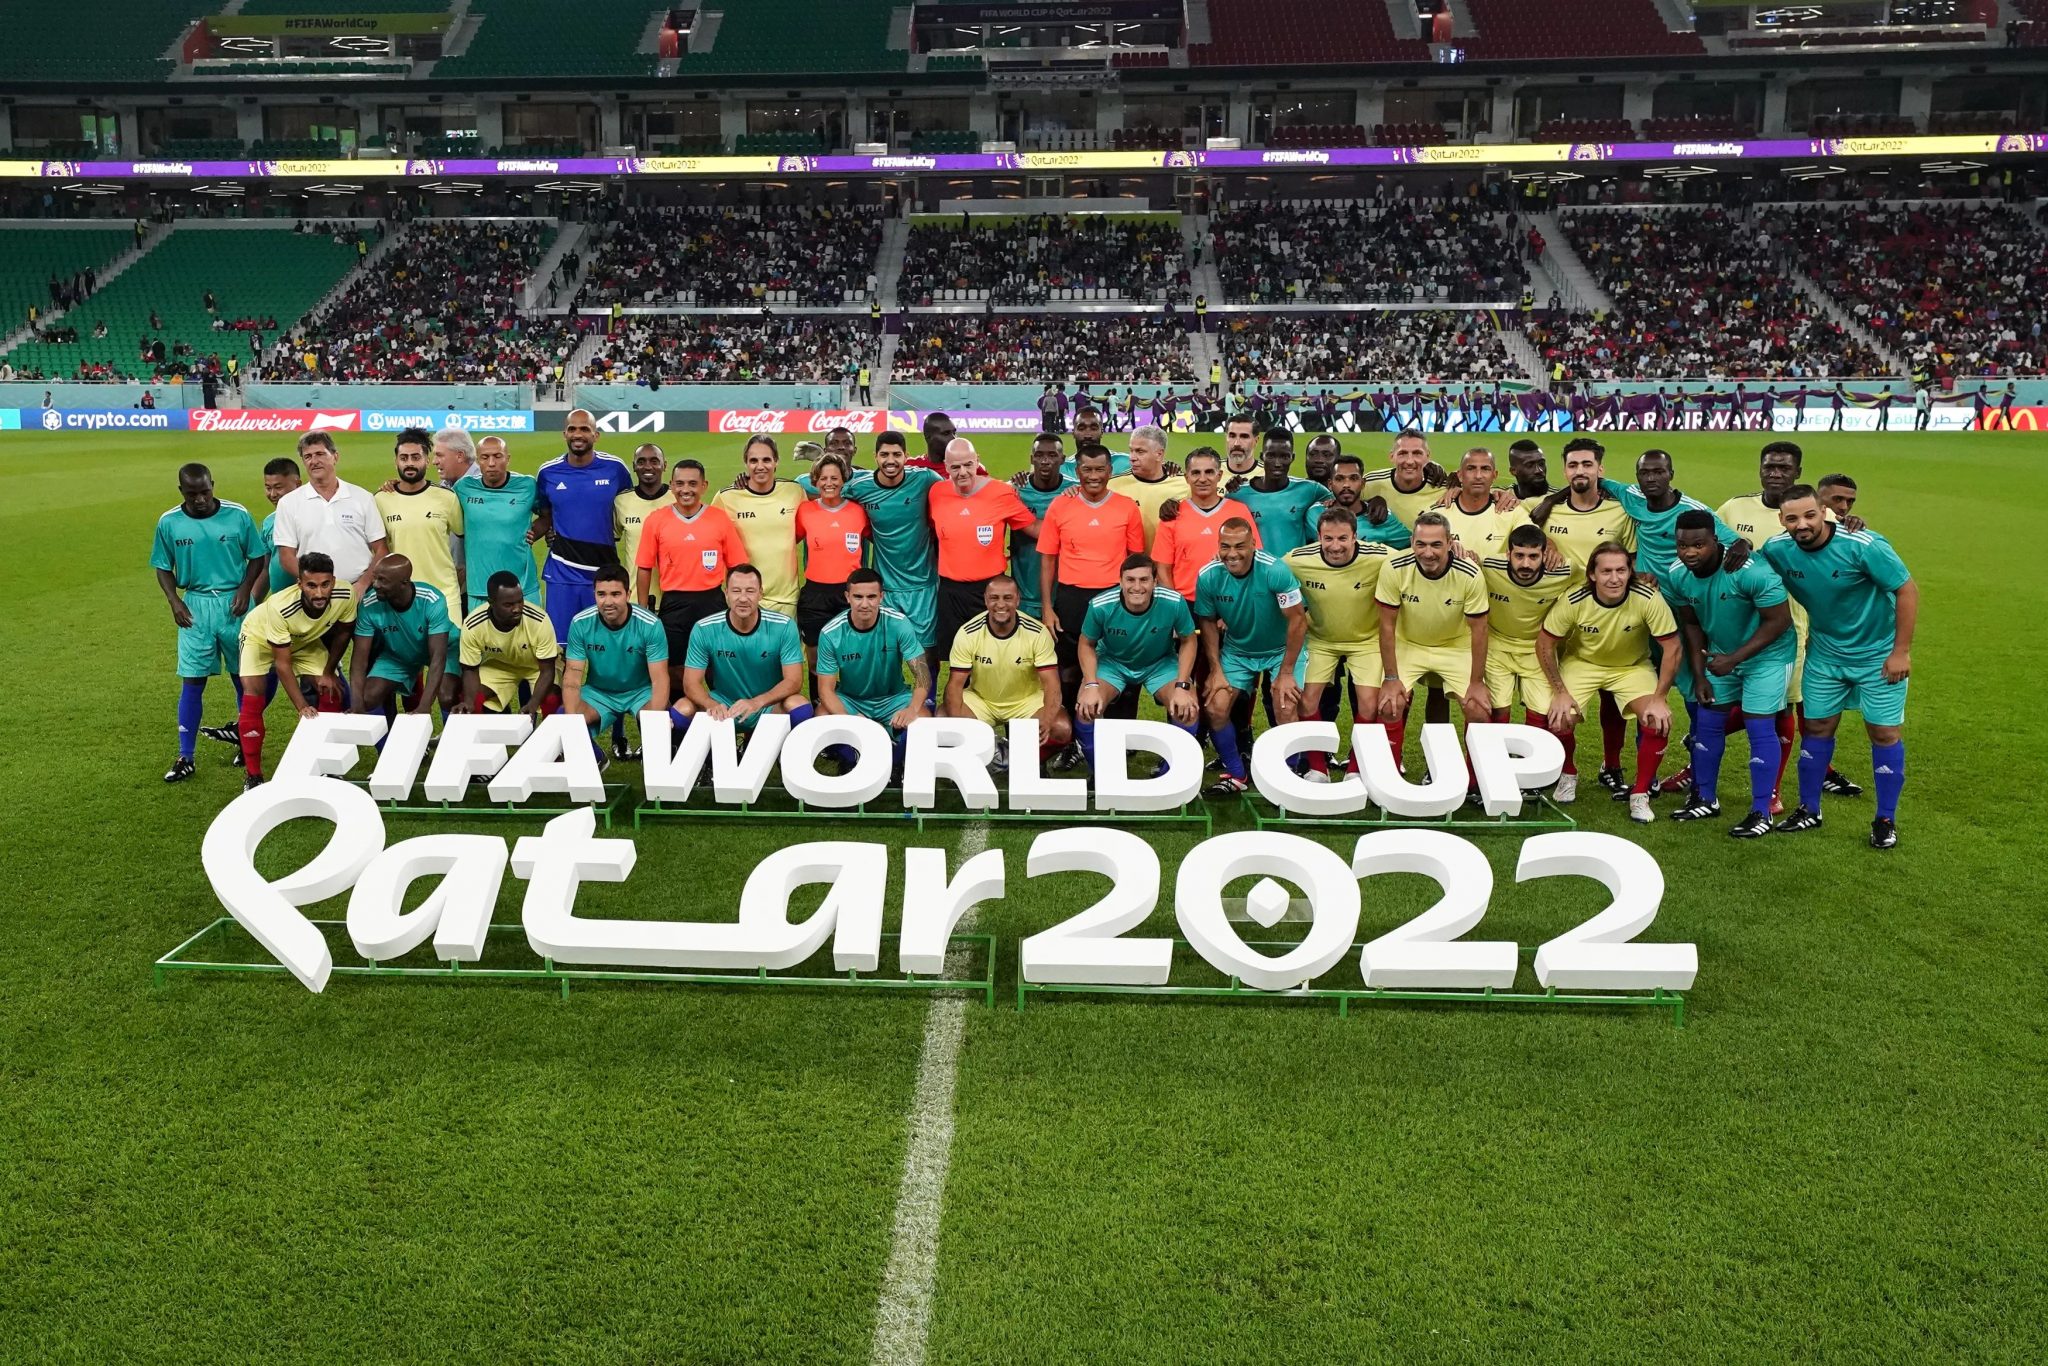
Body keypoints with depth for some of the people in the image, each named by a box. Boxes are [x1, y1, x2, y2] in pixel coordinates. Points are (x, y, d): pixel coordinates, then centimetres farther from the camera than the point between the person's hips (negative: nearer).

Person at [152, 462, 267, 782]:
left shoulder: (238, 515, -6)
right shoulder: (169, 523, -2)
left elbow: (257, 557, 3)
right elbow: (163, 567, 8)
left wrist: (245, 589, -10)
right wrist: (174, 601, -5)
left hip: (234, 602, -1)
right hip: (196, 605, 1)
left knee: (244, 677, 9)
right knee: (192, 681, 0)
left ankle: (247, 736, 28)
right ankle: (185, 757, 6)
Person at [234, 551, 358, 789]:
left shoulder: (346, 596, -33)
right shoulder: (280, 608, -42)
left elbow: (342, 632, -9)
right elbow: (283, 664, -32)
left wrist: (328, 672, -3)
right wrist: (302, 706, -37)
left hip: (306, 640, 4)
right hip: (260, 636, -4)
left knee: (331, 692, -7)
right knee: (253, 696, -19)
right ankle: (253, 776, -9)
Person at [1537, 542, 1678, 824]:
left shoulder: (1648, 599, -27)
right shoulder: (1574, 601, -25)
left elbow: (1672, 647, -18)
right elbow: (1544, 644, -13)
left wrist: (1659, 697, -21)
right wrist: (1560, 692, -15)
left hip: (1632, 666, 0)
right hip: (1582, 662, 0)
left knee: (1658, 722, -23)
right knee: (1559, 721, -19)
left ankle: (1640, 794, 1)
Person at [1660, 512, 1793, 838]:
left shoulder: (1751, 571, -32)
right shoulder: (1675, 575, -13)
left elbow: (1779, 621, -24)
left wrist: (1735, 658, -26)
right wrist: (1699, 675, 0)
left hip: (1766, 655, -6)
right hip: (1721, 654, 6)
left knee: (1759, 727, -8)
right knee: (1707, 722, 9)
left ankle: (1761, 813, 2)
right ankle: (1706, 799, 25)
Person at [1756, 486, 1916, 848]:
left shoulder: (1862, 546, -26)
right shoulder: (1777, 549, -14)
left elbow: (1907, 590, -19)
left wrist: (1901, 651, -18)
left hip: (1878, 653, -4)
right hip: (1824, 652, 4)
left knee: (1885, 733, 0)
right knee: (1816, 727, 9)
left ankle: (1886, 820, 13)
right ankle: (1809, 810, 23)